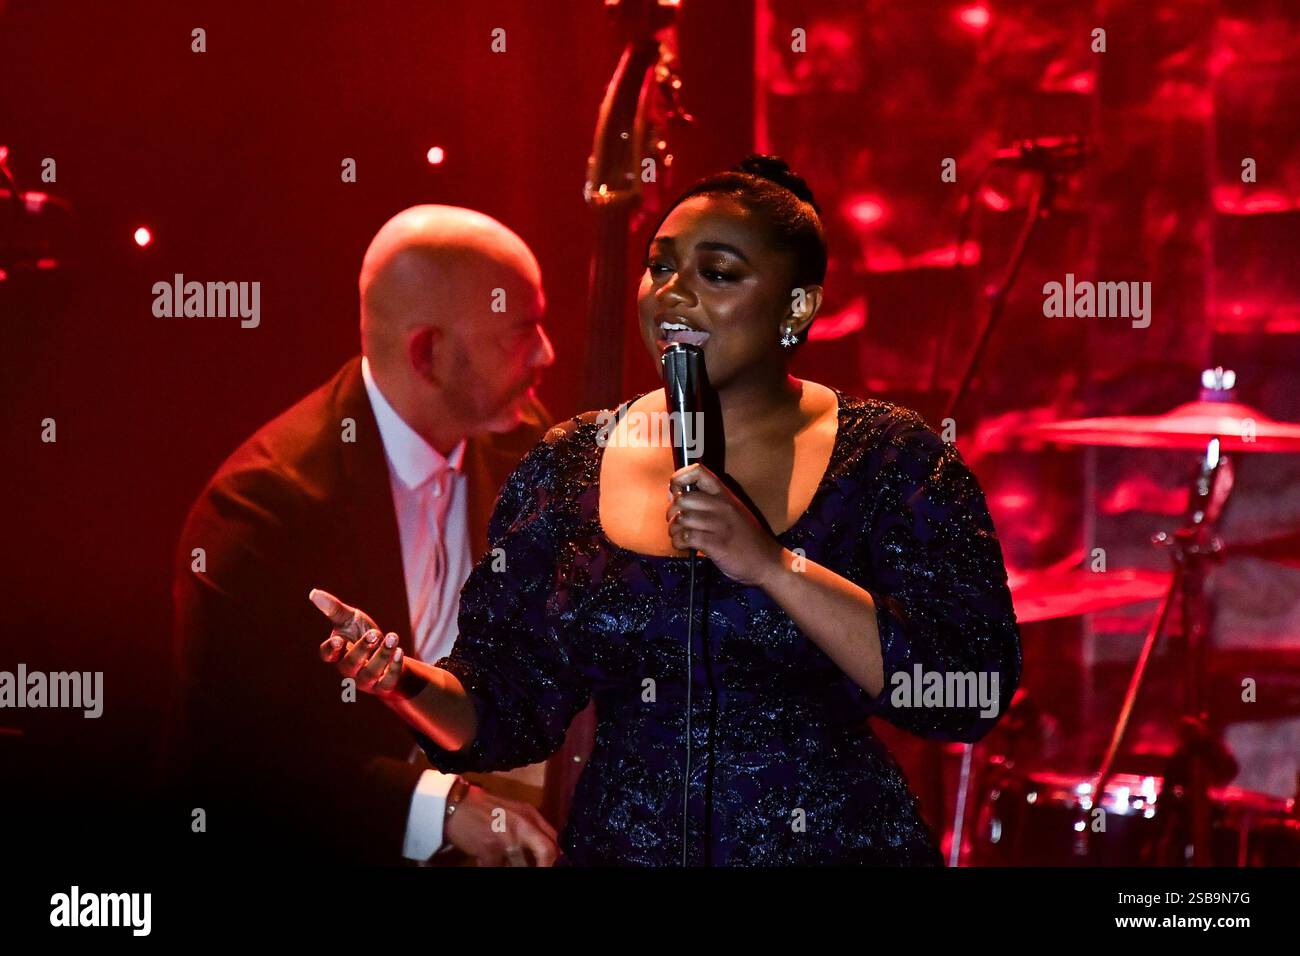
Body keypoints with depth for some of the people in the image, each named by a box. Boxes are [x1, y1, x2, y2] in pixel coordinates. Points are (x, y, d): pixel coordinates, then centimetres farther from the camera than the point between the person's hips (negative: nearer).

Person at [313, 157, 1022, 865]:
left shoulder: (887, 457, -8)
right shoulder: (567, 466, 1)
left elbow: (972, 694, -18)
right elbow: (509, 706, 2)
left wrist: (775, 566, -24)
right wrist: (408, 685, -18)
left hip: (832, 844, -2)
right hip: (617, 847, 3)